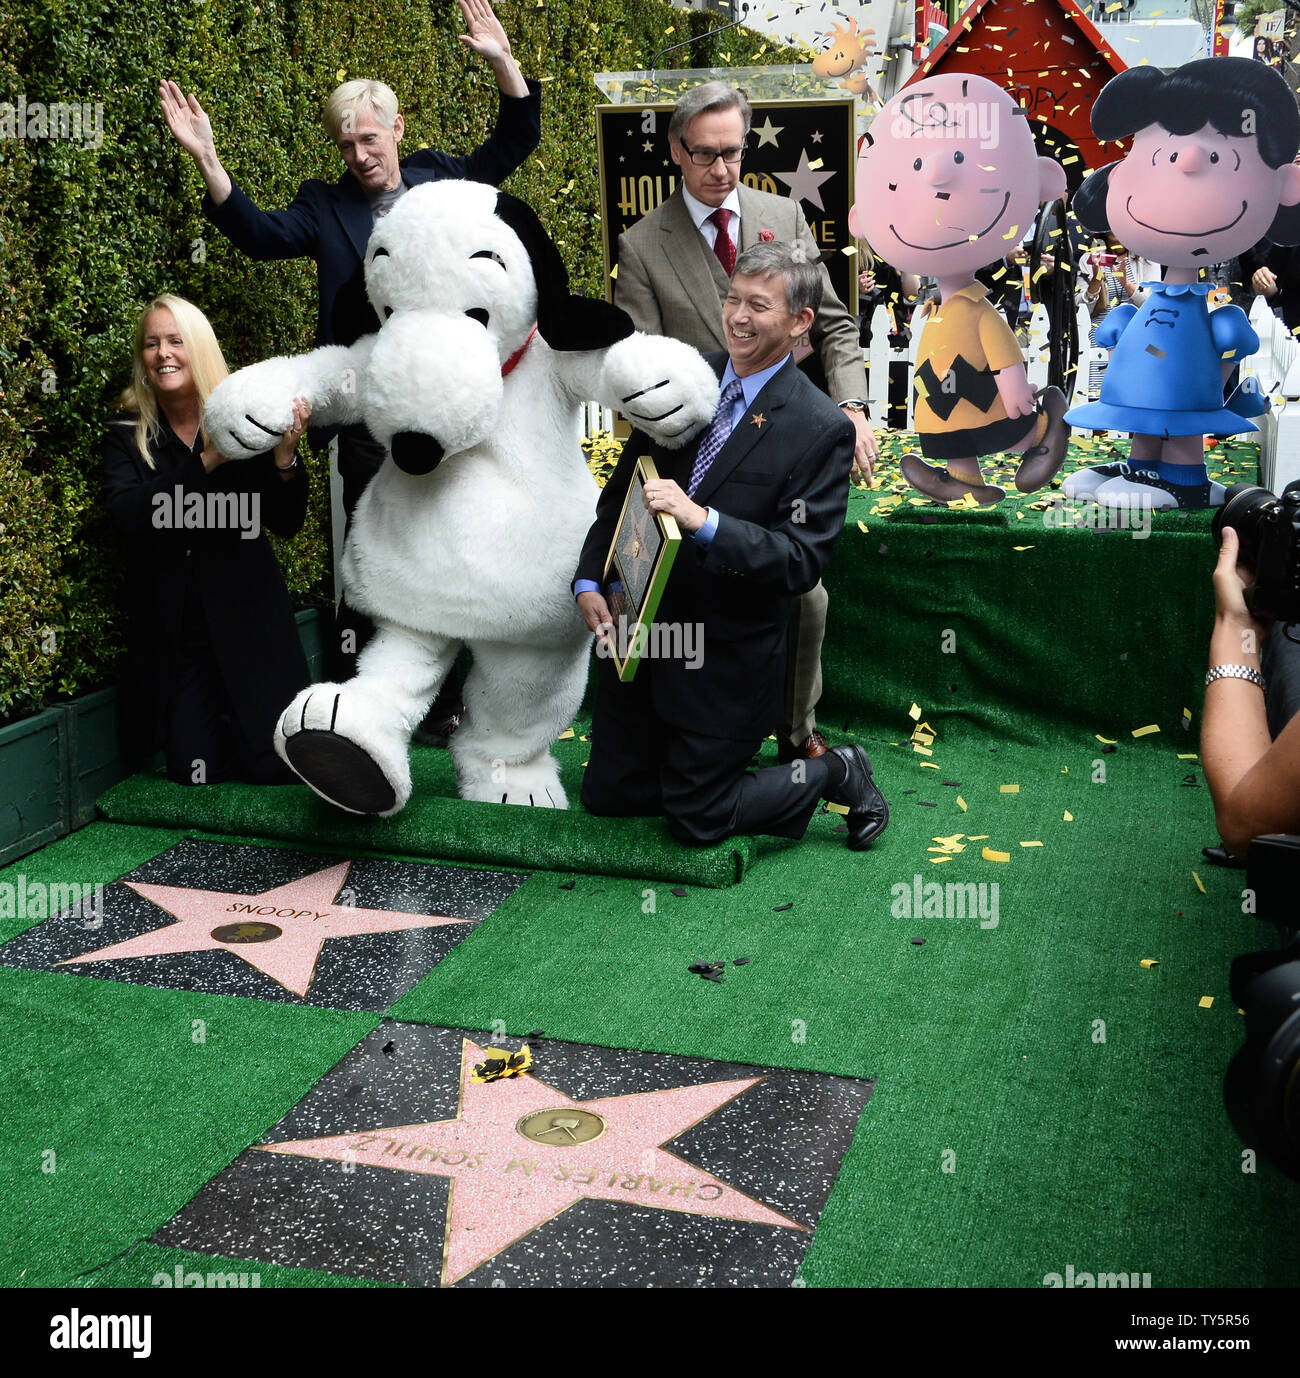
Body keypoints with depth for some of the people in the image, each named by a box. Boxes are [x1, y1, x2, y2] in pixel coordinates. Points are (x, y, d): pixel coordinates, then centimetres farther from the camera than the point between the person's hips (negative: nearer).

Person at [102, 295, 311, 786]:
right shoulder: (128, 436, 2)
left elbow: (286, 523, -3)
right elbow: (125, 512, -17)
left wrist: (284, 455, -21)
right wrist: (207, 462, -25)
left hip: (247, 623, -1)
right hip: (173, 633, 1)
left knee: (274, 765, -1)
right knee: (197, 772, -1)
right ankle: (206, 725, 33)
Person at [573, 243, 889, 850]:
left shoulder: (822, 430, -14)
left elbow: (803, 560, -20)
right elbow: (621, 487, 9)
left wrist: (703, 520, -31)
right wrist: (588, 579, -1)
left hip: (724, 657, -6)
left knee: (695, 819, 5)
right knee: (607, 795, 13)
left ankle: (835, 772, 25)